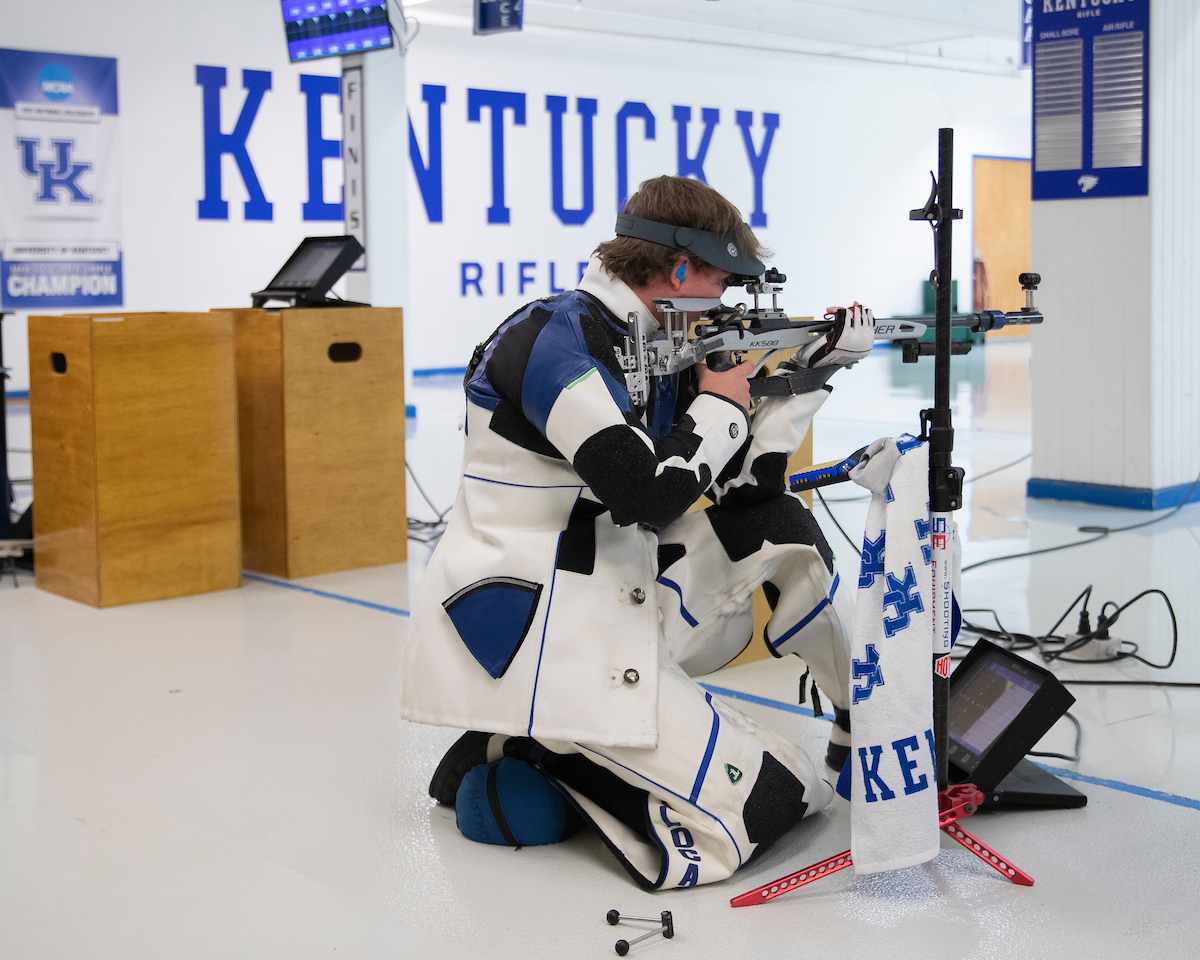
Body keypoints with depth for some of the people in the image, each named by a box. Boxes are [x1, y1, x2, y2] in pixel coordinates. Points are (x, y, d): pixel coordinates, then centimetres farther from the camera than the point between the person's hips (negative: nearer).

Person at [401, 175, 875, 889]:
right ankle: (527, 755, 0)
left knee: (781, 526, 12)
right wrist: (721, 404, -9)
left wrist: (809, 372, 8)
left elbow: (743, 489, 13)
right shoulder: (554, 336, -17)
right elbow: (649, 496, -27)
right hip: (531, 634, -10)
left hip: (619, 602, 10)